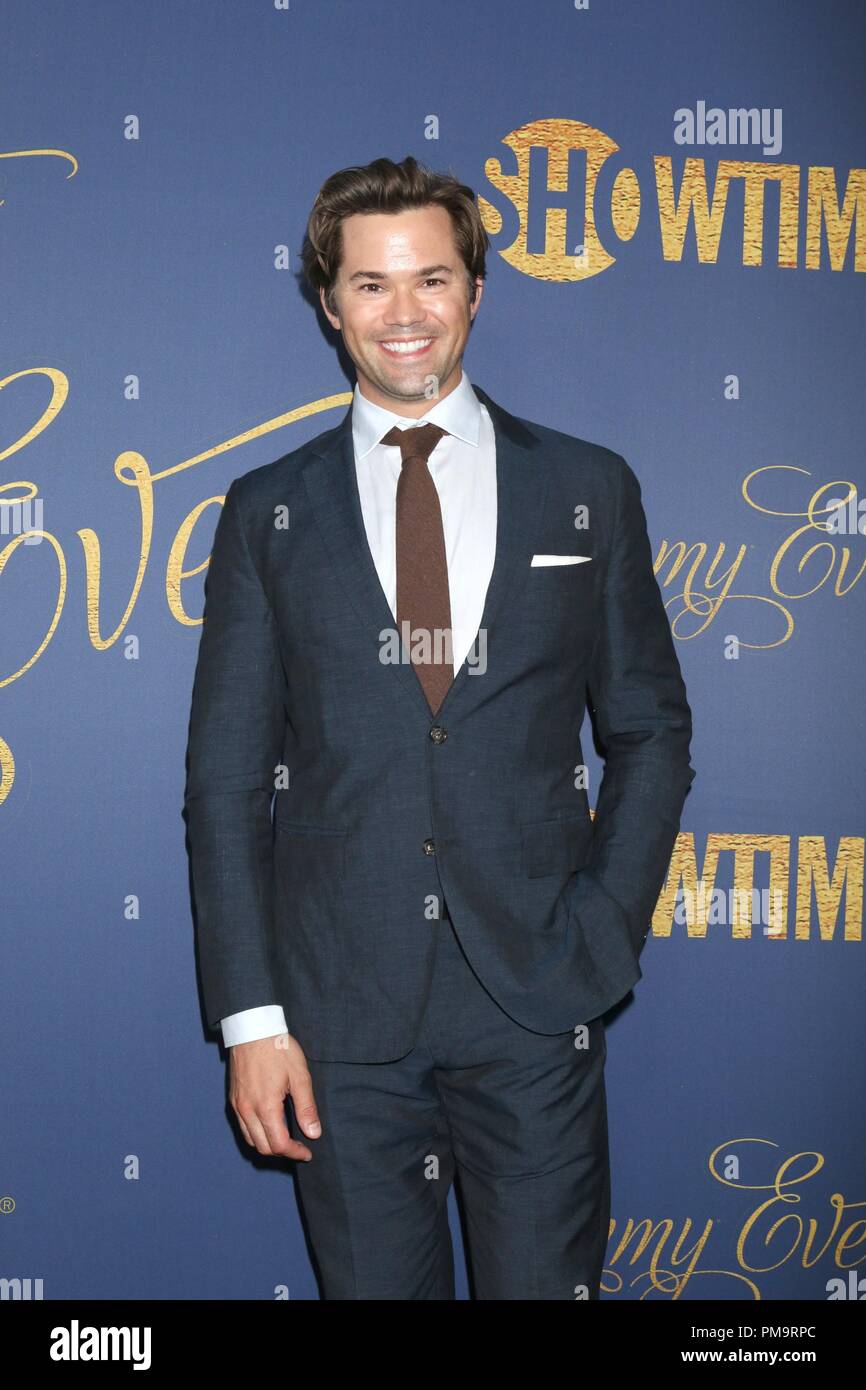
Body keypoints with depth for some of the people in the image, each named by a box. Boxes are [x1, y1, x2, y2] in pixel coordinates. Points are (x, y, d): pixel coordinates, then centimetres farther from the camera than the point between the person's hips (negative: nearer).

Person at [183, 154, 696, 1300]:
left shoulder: (588, 490, 5)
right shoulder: (266, 513, 5)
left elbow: (650, 731, 9)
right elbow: (226, 778, 3)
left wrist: (604, 932, -3)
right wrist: (250, 1014, -4)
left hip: (537, 1001, 0)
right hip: (340, 1015, 0)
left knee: (547, 1283, 8)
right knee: (371, 1282, 11)